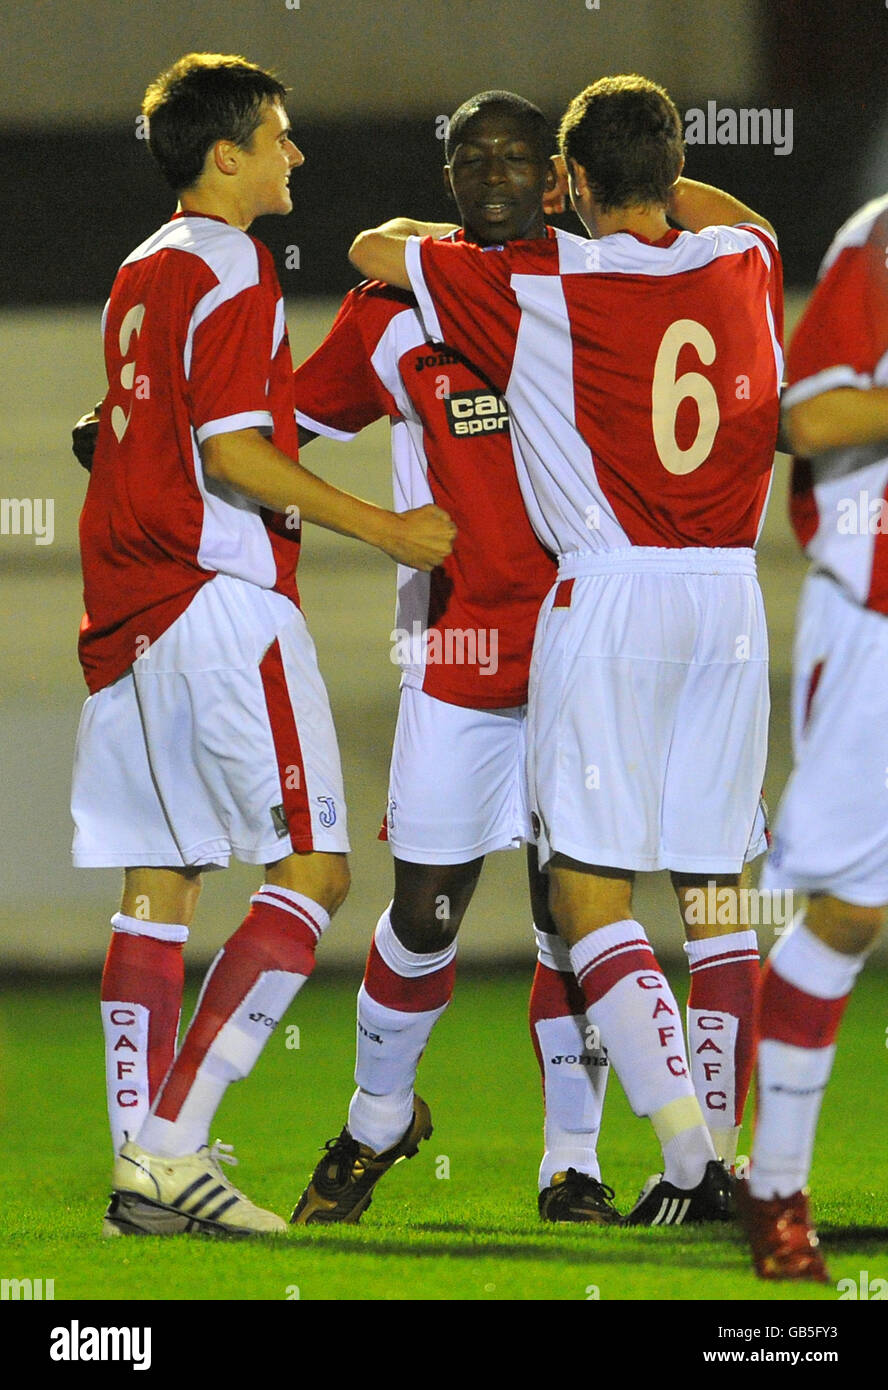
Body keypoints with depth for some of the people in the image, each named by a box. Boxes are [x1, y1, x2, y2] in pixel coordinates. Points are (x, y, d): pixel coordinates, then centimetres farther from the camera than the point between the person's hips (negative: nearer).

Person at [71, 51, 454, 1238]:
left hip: (127, 610, 9)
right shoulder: (232, 272, -9)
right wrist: (386, 529, -12)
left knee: (157, 884, 7)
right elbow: (233, 455, -16)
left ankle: (141, 1159, 3)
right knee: (313, 867, -7)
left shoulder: (142, 272, 18)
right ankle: (172, 1142, -17)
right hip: (221, 597, -9)